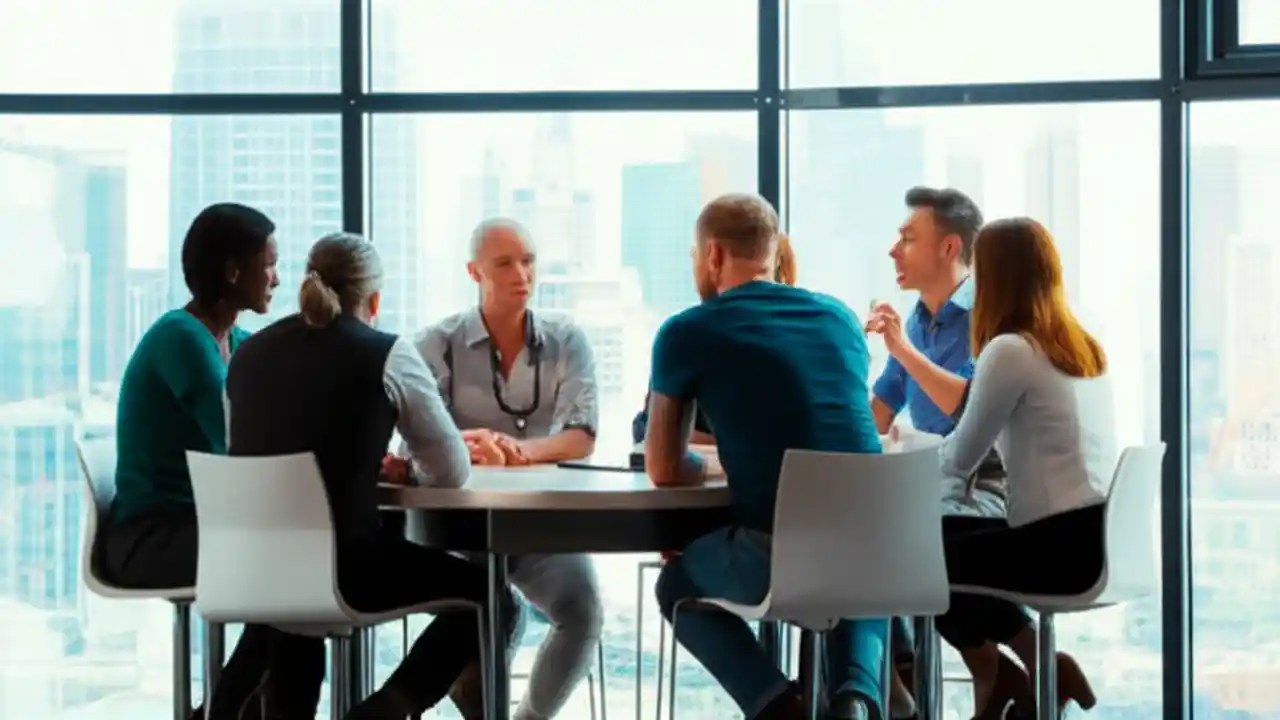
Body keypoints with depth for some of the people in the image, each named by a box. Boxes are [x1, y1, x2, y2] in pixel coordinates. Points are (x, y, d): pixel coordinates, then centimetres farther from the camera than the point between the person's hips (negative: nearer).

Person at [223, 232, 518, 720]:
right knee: (486, 592, 15)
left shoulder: (250, 352, 10)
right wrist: (406, 470, 25)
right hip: (344, 565, -5)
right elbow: (453, 472, 3)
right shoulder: (387, 355, -3)